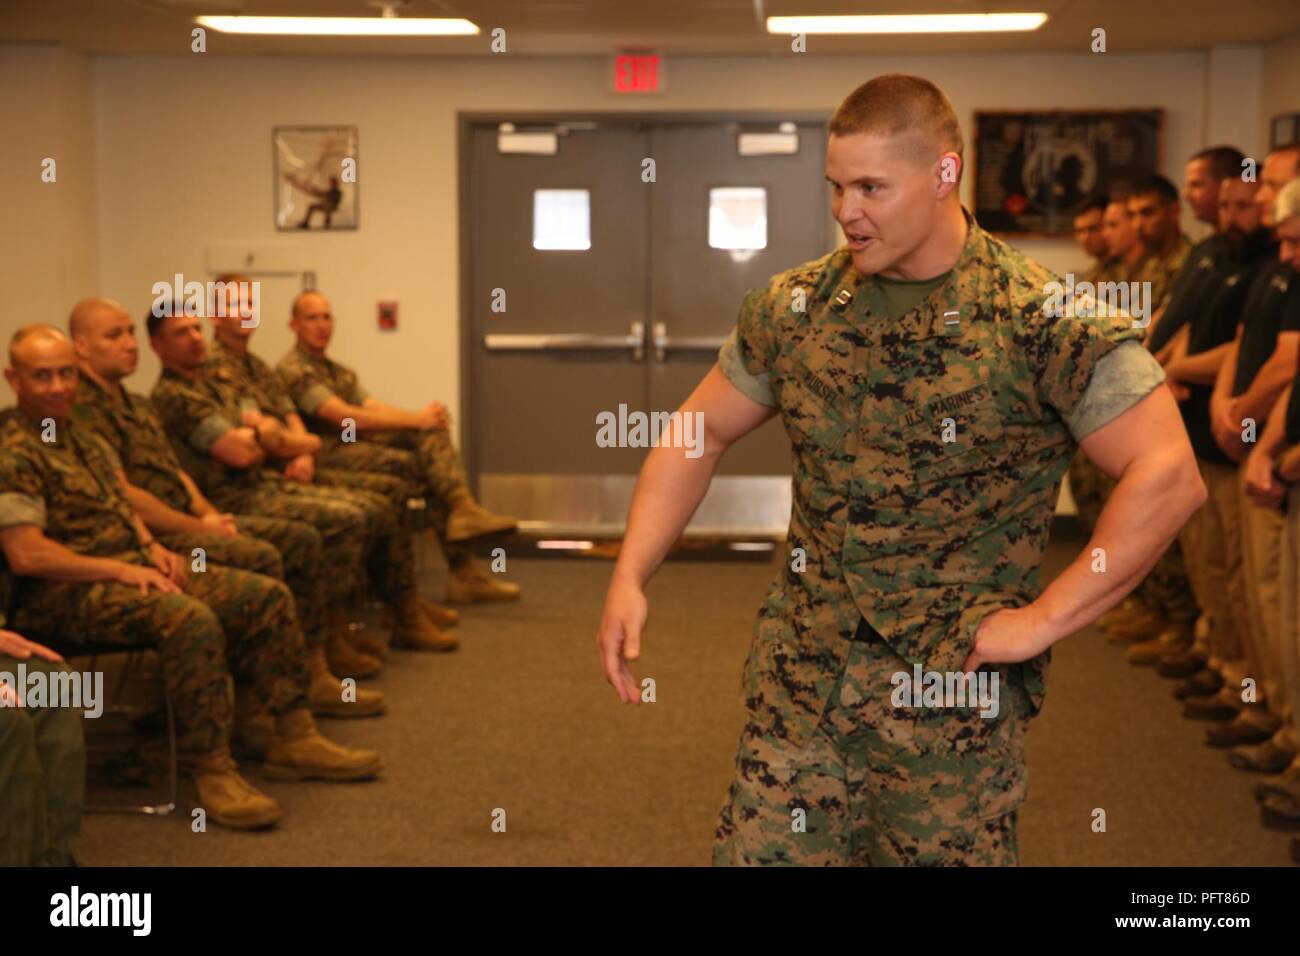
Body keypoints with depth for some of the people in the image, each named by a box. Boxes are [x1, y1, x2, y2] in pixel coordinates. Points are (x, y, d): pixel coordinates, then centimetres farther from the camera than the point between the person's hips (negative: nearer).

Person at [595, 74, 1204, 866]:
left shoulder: (1041, 320, -12)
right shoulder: (795, 306, 2)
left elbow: (1168, 477, -17)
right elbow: (699, 436, 11)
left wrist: (1044, 619, -17)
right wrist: (629, 580, 1)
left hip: (956, 692, -3)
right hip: (800, 683, 3)